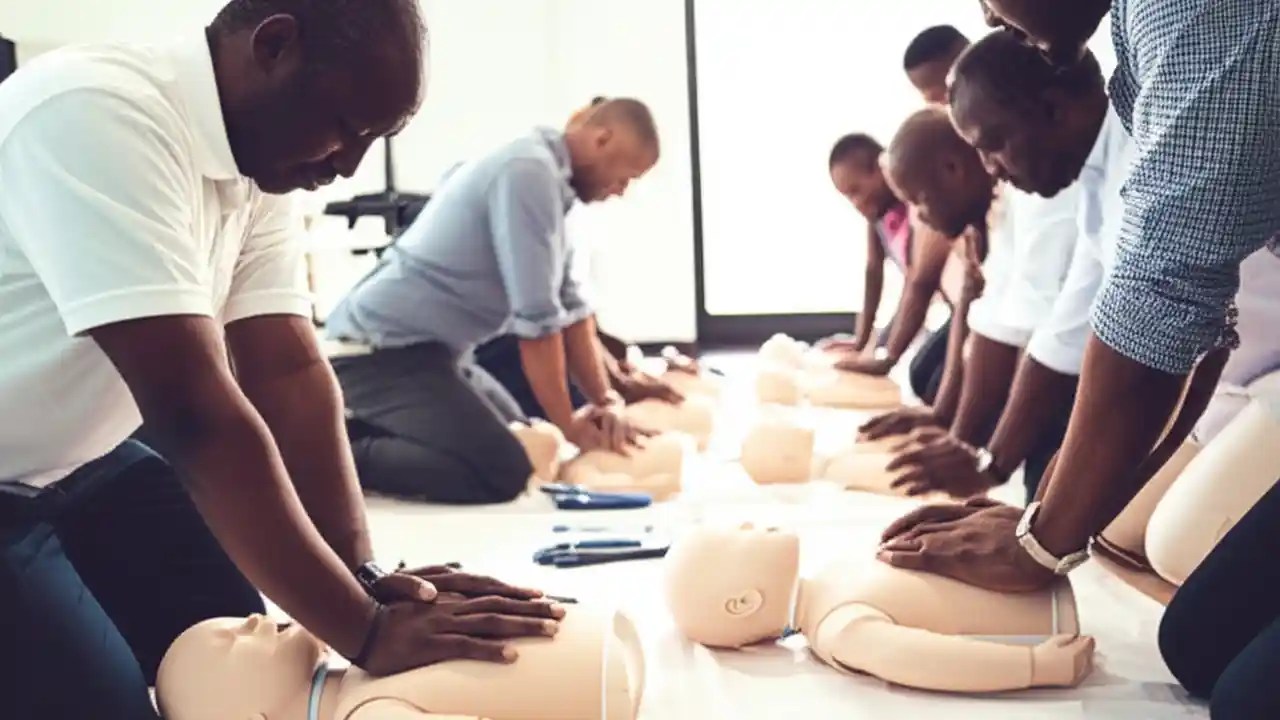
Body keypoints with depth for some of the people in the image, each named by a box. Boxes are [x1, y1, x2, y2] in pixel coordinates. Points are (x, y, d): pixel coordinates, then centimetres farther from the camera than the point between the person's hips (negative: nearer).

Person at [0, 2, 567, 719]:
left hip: (75, 463, 8)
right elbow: (194, 412, -35)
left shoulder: (260, 158, -4)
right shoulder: (100, 119, -31)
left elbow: (293, 377, -8)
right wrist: (366, 631, -32)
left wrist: (366, 577, -17)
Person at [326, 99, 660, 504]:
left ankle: (364, 431, 16)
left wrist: (604, 402, 4)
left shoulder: (549, 174, 11)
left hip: (421, 346, 11)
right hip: (381, 349, -11)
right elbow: (537, 317, -20)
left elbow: (569, 304, 11)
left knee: (522, 440, 20)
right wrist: (568, 425, -11)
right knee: (505, 473, -19)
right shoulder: (529, 172, -20)